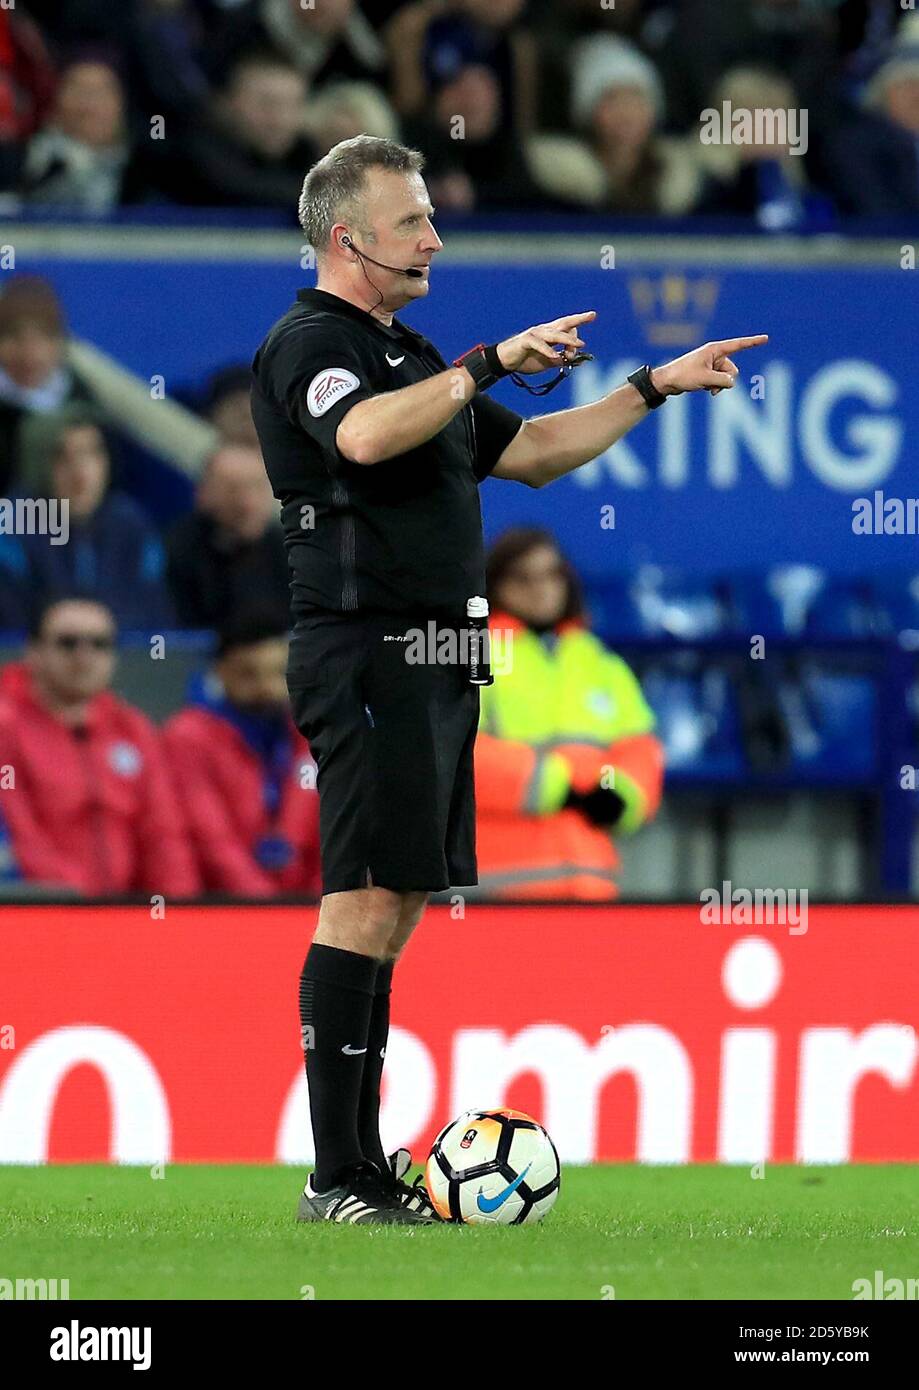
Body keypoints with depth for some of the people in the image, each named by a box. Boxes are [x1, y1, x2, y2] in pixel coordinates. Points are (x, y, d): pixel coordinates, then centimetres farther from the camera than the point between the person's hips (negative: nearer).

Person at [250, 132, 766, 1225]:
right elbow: (363, 436, -31)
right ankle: (336, 1183, -13)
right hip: (368, 655, -10)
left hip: (429, 662, 10)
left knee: (390, 908, 9)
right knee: (366, 904, -12)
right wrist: (490, 364, -26)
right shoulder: (310, 343, -9)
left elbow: (531, 453, 29)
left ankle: (365, 1169, 10)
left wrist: (658, 386, 26)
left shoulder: (403, 353, 22)